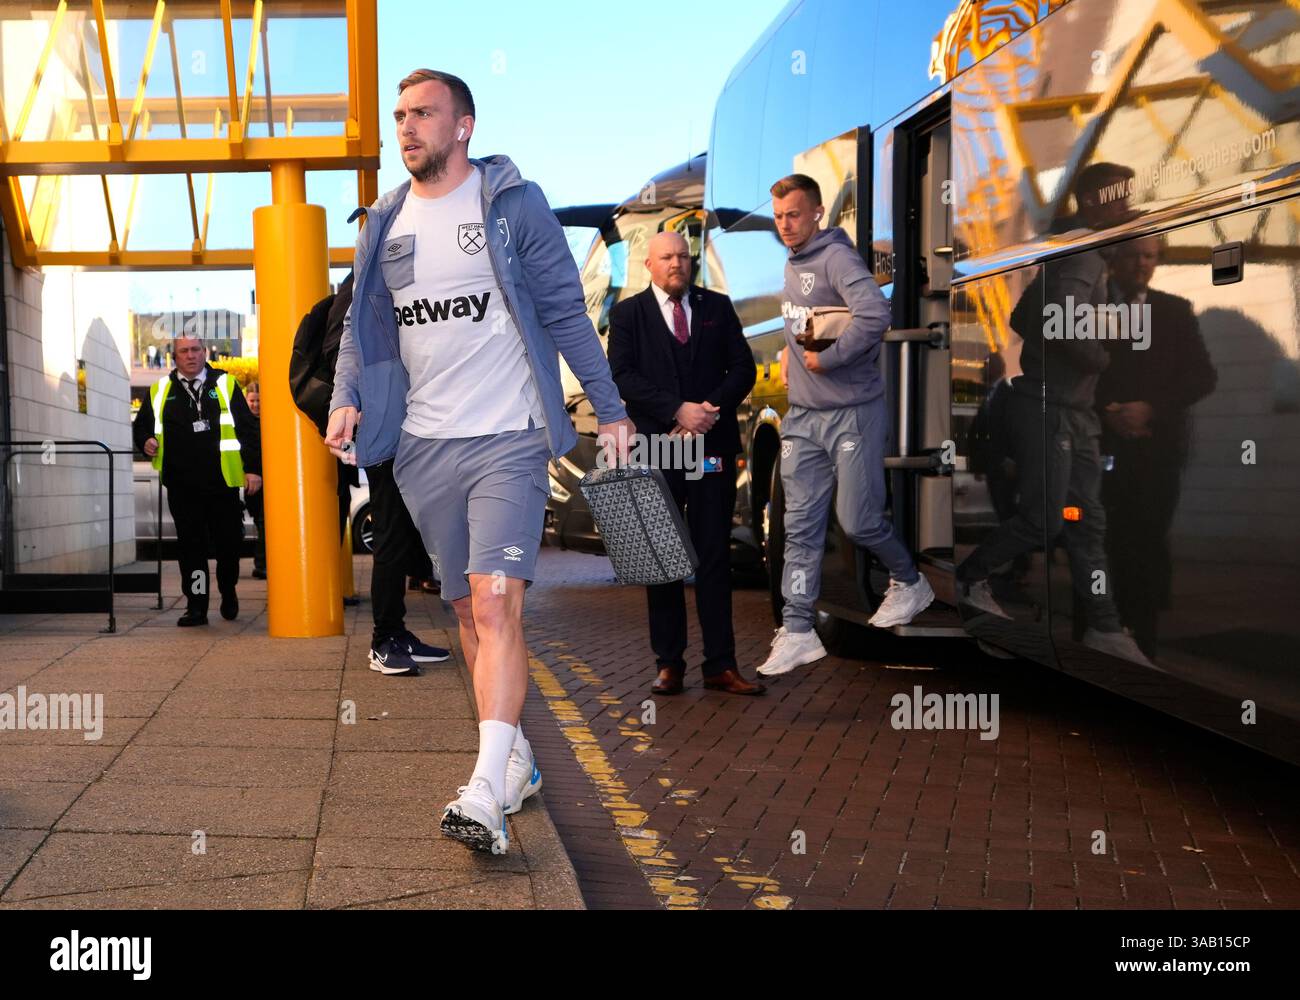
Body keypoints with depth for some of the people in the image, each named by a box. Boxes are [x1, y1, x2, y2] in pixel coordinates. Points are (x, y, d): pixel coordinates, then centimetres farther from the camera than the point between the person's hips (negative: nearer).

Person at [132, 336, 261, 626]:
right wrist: (145, 441, -1)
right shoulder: (160, 392, 11)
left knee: (228, 542, 7)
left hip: (222, 482, -1)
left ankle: (228, 593, 31)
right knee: (190, 545, 0)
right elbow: (141, 425, 22)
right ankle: (196, 606, 5)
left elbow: (247, 428, 4)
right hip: (181, 485, 1)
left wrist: (253, 468, -3)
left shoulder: (225, 385, 7)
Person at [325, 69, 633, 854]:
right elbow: (363, 325, 16)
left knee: (496, 602, -17)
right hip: (424, 446, 5)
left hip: (507, 439, -5)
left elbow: (564, 311, 1)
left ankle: (487, 795, -21)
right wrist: (347, 399, -3)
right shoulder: (384, 223, 13)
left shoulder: (513, 203, 0)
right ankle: (517, 760, 24)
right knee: (468, 610, 10)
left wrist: (610, 409, 0)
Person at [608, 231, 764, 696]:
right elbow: (622, 376, -6)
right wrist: (678, 411, -16)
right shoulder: (628, 313, 6)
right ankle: (669, 664, 10)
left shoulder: (718, 307, 12)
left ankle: (721, 665, 4)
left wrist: (711, 410, -10)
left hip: (713, 448, 1)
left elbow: (743, 368, 7)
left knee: (714, 557, 1)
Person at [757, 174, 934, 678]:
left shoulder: (836, 257, -15)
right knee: (801, 526, 3)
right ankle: (797, 631, 6)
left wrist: (827, 358, -22)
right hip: (803, 416, 8)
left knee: (858, 520, -1)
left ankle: (910, 583, 27)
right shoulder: (792, 263, 13)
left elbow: (875, 314, -31)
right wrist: (790, 352, 12)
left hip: (853, 413, -8)